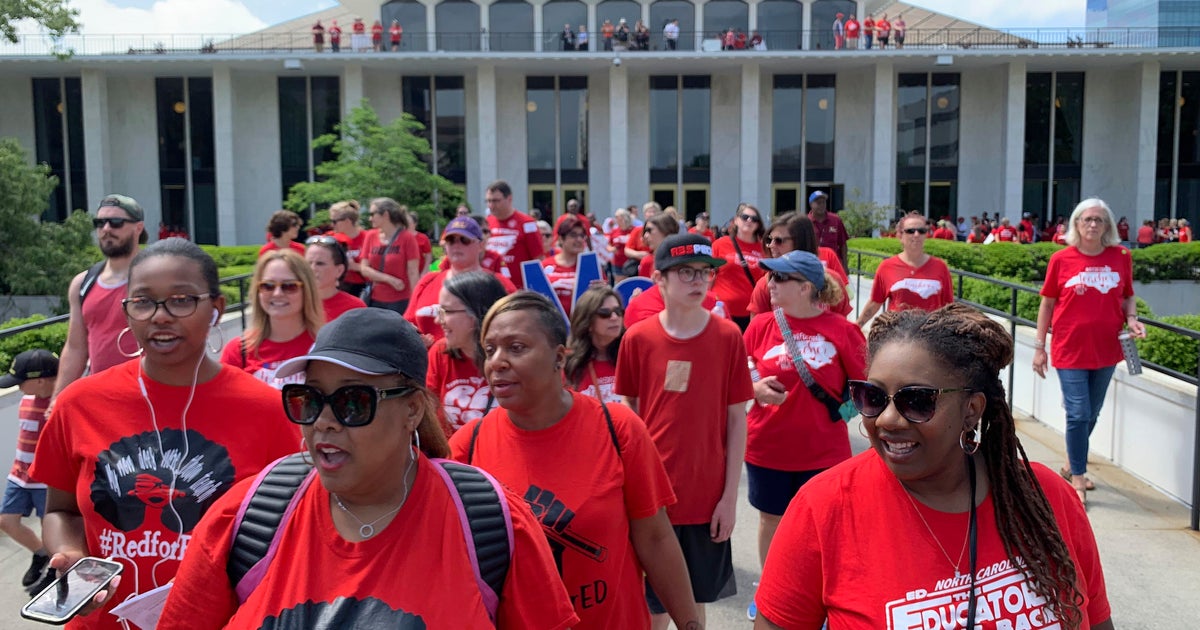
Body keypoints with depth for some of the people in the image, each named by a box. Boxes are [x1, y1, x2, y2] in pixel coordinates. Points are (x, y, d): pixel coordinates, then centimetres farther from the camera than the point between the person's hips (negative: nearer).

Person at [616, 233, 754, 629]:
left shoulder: (728, 336, -6)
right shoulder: (637, 338, -5)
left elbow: (737, 419, -2)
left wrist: (730, 494, -3)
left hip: (707, 495, 0)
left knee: (695, 598, 17)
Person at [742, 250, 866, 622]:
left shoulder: (842, 330, -9)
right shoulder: (761, 324, -4)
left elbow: (863, 384, 3)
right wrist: (755, 388, -16)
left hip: (823, 451, -2)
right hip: (767, 448, 2)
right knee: (770, 520, 17)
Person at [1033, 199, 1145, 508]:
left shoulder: (1121, 257, 2)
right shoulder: (1061, 259, -5)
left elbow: (1128, 296, 14)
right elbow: (1047, 304, 1)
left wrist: (1131, 319, -8)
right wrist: (1040, 347, 1)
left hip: (1106, 349, 3)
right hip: (1070, 350, -3)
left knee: (1092, 414, 15)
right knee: (1078, 414, -5)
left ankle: (1071, 465, 35)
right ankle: (1078, 480, 8)